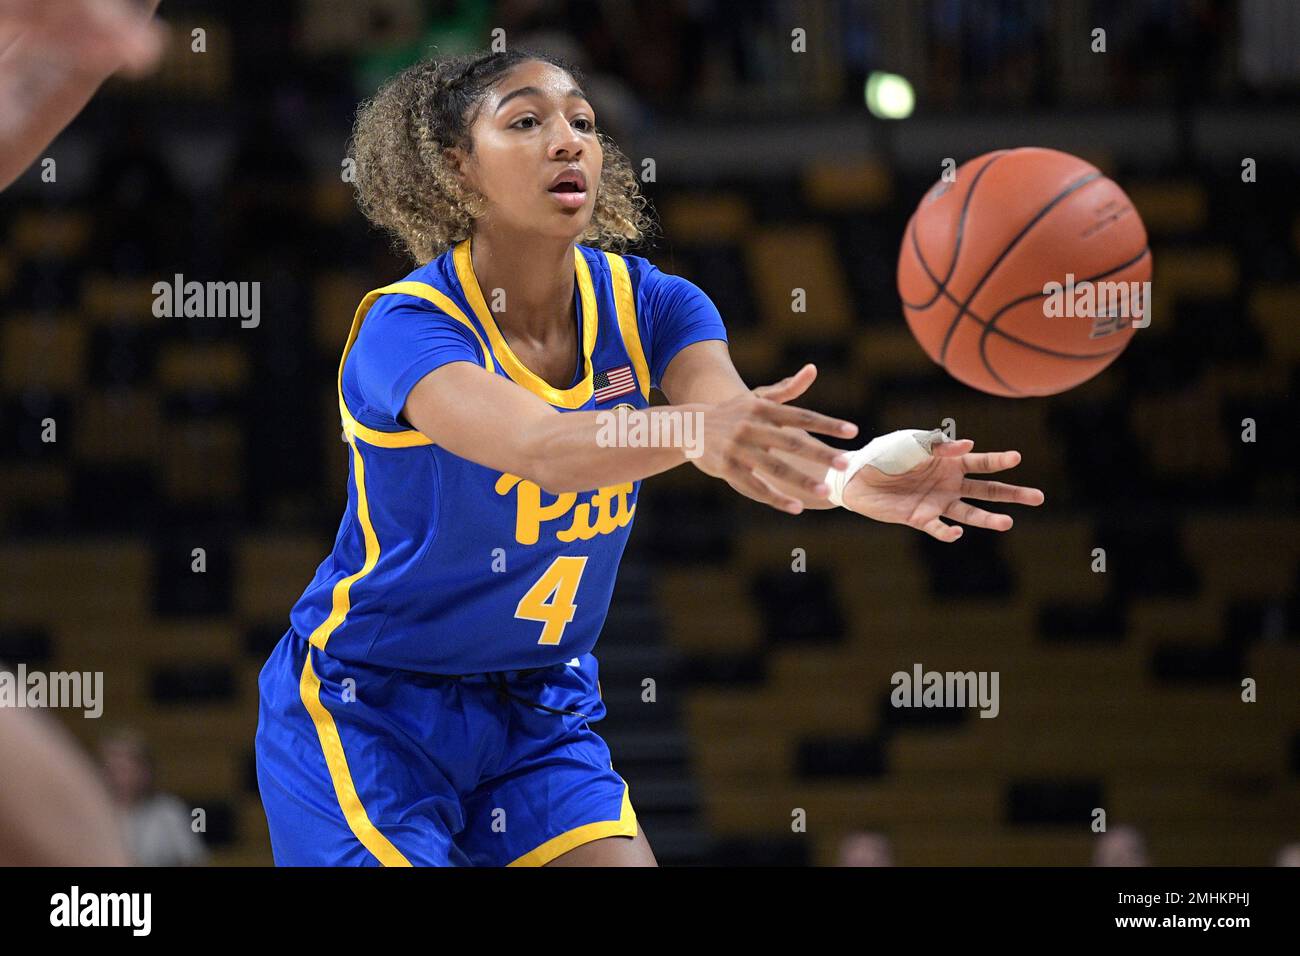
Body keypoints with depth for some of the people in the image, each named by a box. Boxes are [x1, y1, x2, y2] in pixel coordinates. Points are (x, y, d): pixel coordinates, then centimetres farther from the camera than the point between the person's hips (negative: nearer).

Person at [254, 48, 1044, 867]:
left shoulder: (649, 304, -6)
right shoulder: (405, 328, -22)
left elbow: (760, 447, -26)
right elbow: (539, 447, -42)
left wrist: (857, 478, -49)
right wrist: (691, 429, -62)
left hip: (541, 710, 5)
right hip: (362, 708, -5)